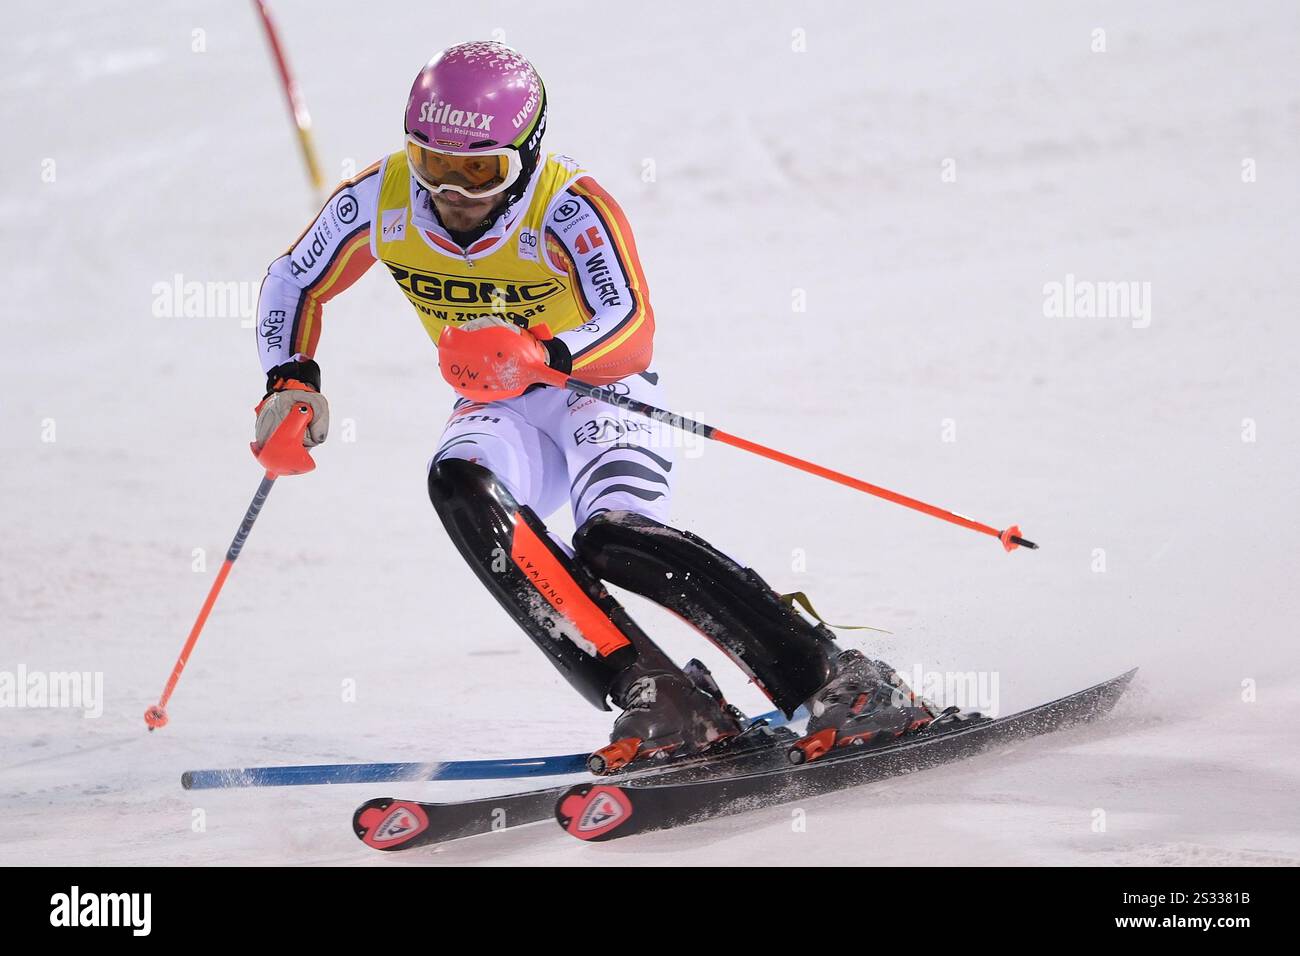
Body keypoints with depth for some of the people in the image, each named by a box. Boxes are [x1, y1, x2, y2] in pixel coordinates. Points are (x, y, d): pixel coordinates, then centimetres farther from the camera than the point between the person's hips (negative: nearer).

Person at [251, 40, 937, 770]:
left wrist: (537, 356, -55)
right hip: (503, 412, 4)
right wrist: (291, 384, -11)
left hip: (599, 391, -4)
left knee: (614, 535, -33)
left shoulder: (568, 206, -25)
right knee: (460, 486, -31)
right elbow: (294, 285, 6)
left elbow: (632, 329, -37)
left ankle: (839, 681, -30)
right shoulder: (378, 201, -11)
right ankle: (655, 699, -35)